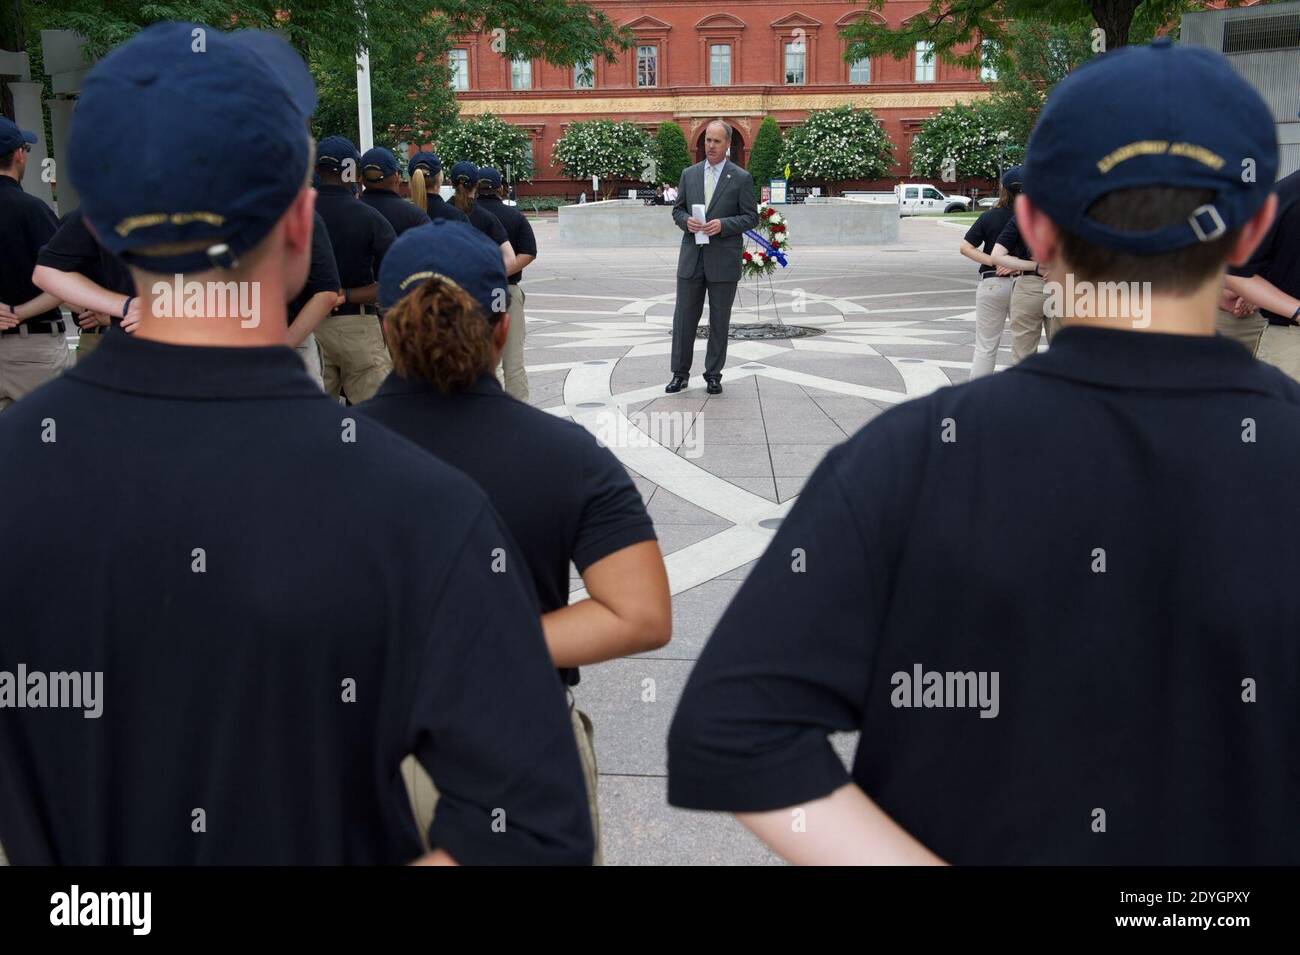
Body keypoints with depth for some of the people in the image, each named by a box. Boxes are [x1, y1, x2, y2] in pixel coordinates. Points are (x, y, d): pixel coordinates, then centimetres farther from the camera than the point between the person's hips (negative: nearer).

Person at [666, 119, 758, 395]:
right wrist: (686, 221, -9)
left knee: (719, 320, 4)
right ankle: (680, 373, 12)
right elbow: (677, 209, 13)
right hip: (692, 258, 3)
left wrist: (723, 224, -16)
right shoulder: (689, 174, 9)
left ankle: (713, 375, 13)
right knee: (684, 317, 3)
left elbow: (751, 217, -1)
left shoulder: (741, 178, -1)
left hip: (724, 259, -2)